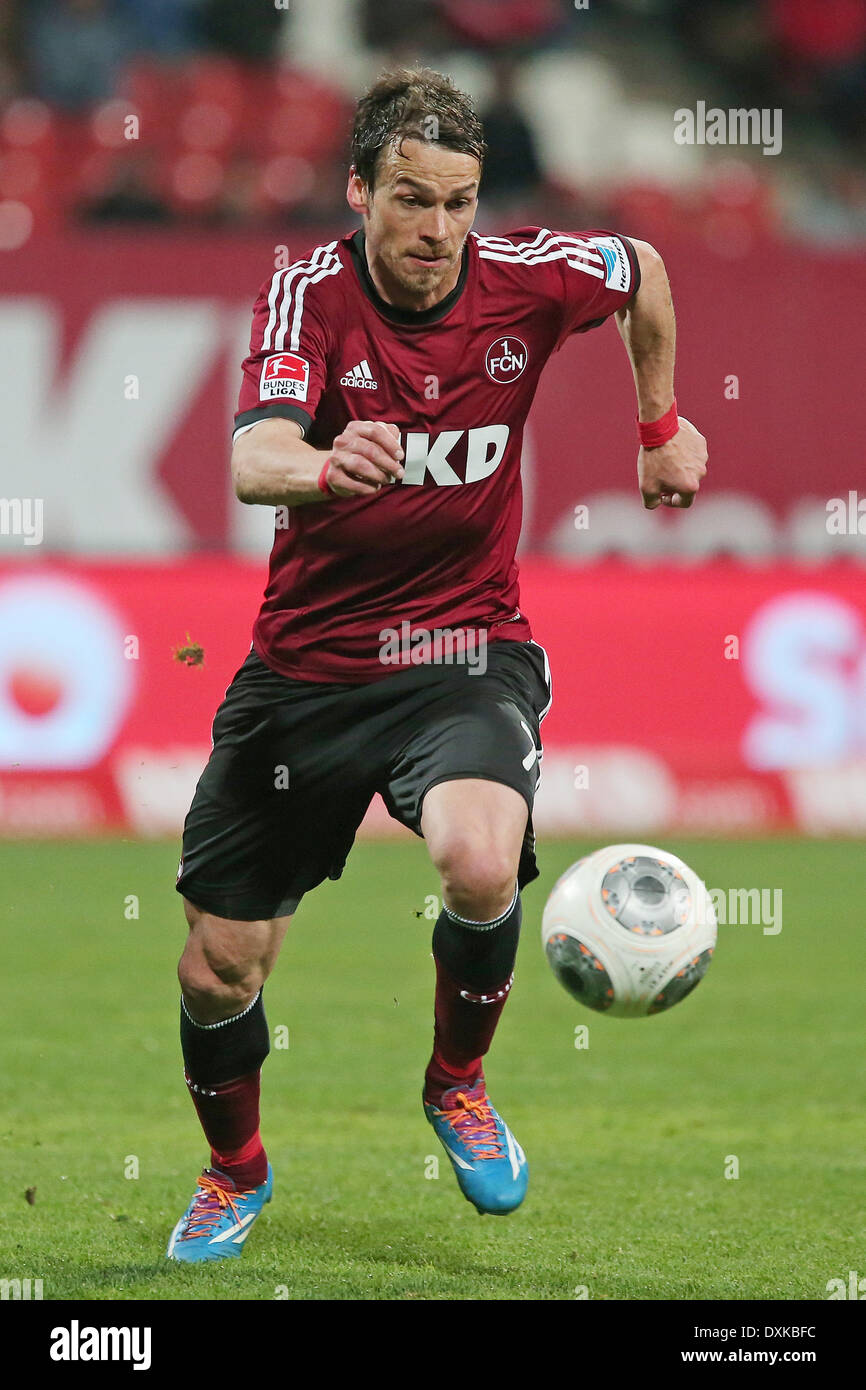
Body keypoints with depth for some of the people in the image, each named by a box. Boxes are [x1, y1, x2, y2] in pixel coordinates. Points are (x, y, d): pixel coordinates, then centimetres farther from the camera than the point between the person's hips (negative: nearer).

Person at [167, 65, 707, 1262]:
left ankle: (459, 1085, 0)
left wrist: (660, 424, 23)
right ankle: (235, 1171, 36)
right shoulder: (309, 294, -15)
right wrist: (321, 465, -54)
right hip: (307, 662, 0)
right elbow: (252, 463, -32)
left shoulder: (528, 278, -9)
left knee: (480, 864, -31)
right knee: (220, 965, 3)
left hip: (466, 652, 0)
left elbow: (643, 271, 15)